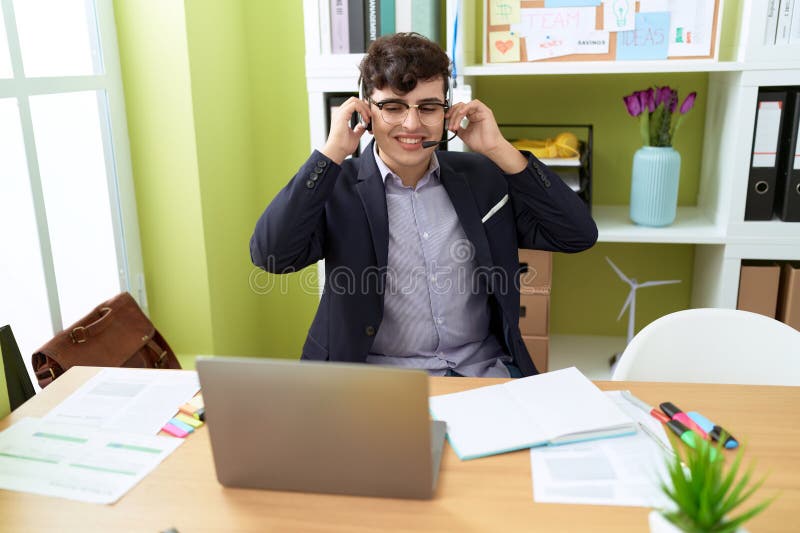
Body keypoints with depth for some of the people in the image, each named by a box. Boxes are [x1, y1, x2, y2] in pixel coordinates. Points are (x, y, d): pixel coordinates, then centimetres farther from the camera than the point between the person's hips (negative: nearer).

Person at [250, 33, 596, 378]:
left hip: (486, 371, 2)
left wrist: (499, 149, -8)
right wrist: (332, 152, -16)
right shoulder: (337, 187, -3)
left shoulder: (484, 177, 5)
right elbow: (271, 255, -17)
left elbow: (578, 236, -2)